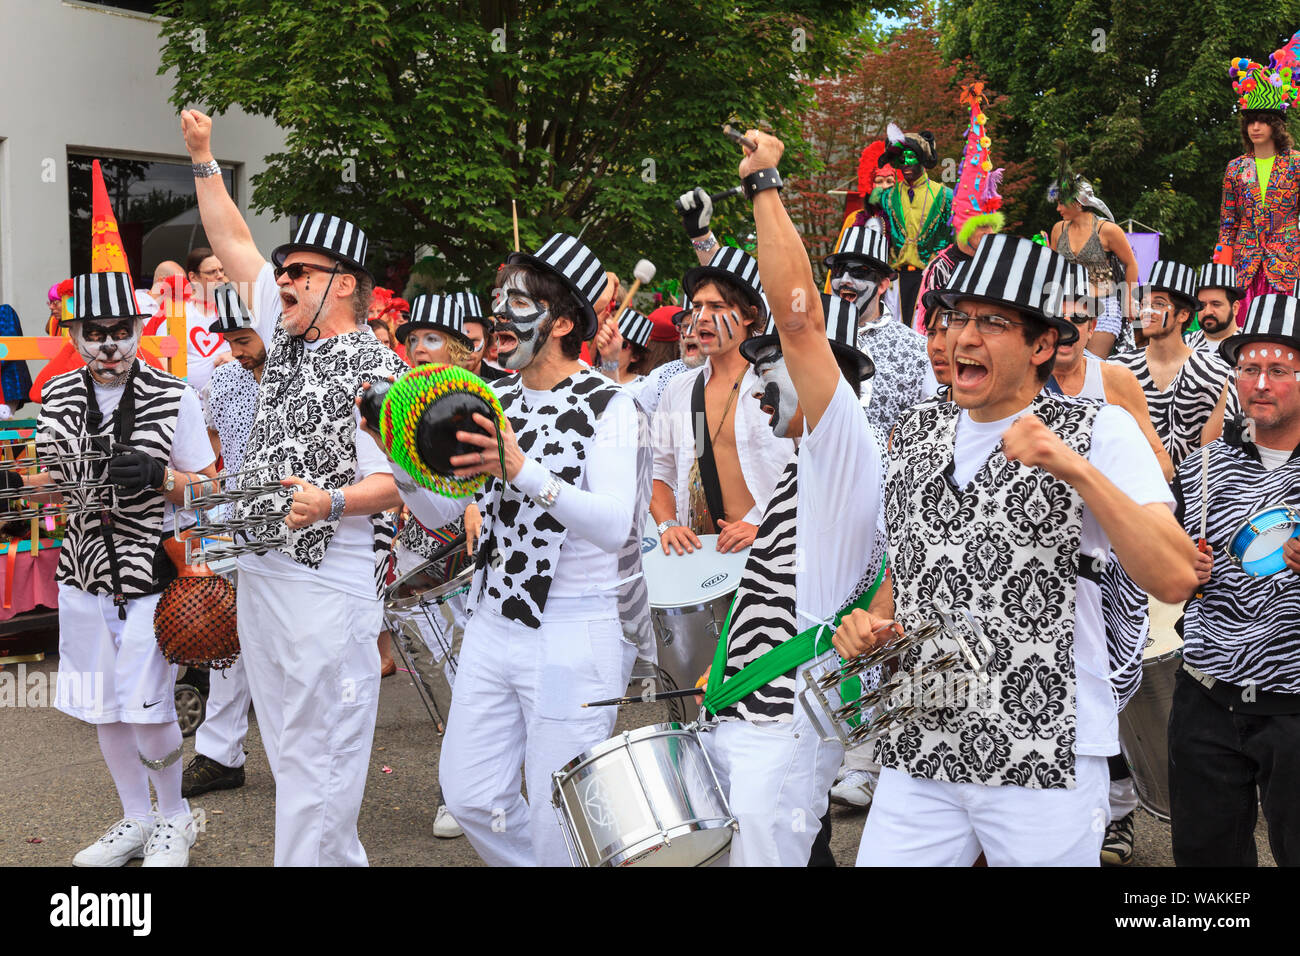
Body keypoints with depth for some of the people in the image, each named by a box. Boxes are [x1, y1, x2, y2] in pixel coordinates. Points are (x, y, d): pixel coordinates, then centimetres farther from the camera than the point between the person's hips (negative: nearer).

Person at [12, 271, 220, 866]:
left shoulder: (174, 397, -8)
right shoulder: (57, 398, 5)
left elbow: (207, 485, -3)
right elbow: (58, 480, 16)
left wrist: (158, 476, -22)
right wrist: (18, 486, -5)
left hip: (152, 572, -5)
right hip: (84, 571, 5)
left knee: (147, 709, -5)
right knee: (103, 706, 13)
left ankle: (174, 818, 20)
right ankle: (136, 822, 32)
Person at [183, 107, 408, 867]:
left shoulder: (380, 371, -11)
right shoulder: (286, 335, 12)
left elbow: (397, 481, -13)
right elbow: (235, 245, 19)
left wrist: (331, 502, -29)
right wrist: (204, 158, 18)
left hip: (331, 584, -8)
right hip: (262, 570, 8)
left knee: (320, 752, -5)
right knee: (286, 744, 14)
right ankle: (339, 857, 24)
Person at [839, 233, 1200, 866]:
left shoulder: (1100, 431, -5)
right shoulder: (914, 431, 11)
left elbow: (1175, 580, -17)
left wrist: (1077, 470, -25)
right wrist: (869, 623, 4)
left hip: (1046, 762, -4)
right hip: (915, 751, 4)